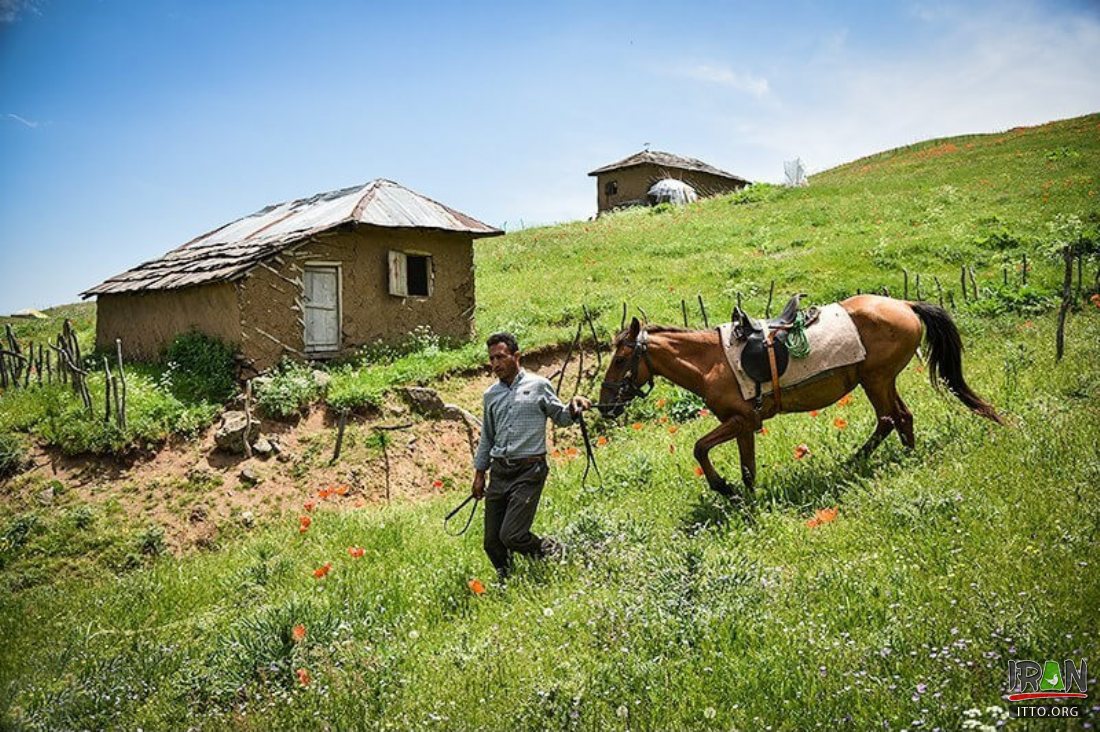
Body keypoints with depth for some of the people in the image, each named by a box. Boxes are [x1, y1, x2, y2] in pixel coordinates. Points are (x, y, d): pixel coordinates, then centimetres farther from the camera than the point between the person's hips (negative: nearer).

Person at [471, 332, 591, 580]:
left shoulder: (538, 385, 0)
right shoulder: (491, 395, 13)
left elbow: (560, 418, 9)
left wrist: (573, 408, -13)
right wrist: (479, 474, 20)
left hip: (529, 471, -5)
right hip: (499, 473, 5)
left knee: (512, 536, -13)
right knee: (492, 543, 5)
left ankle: (556, 553, 13)